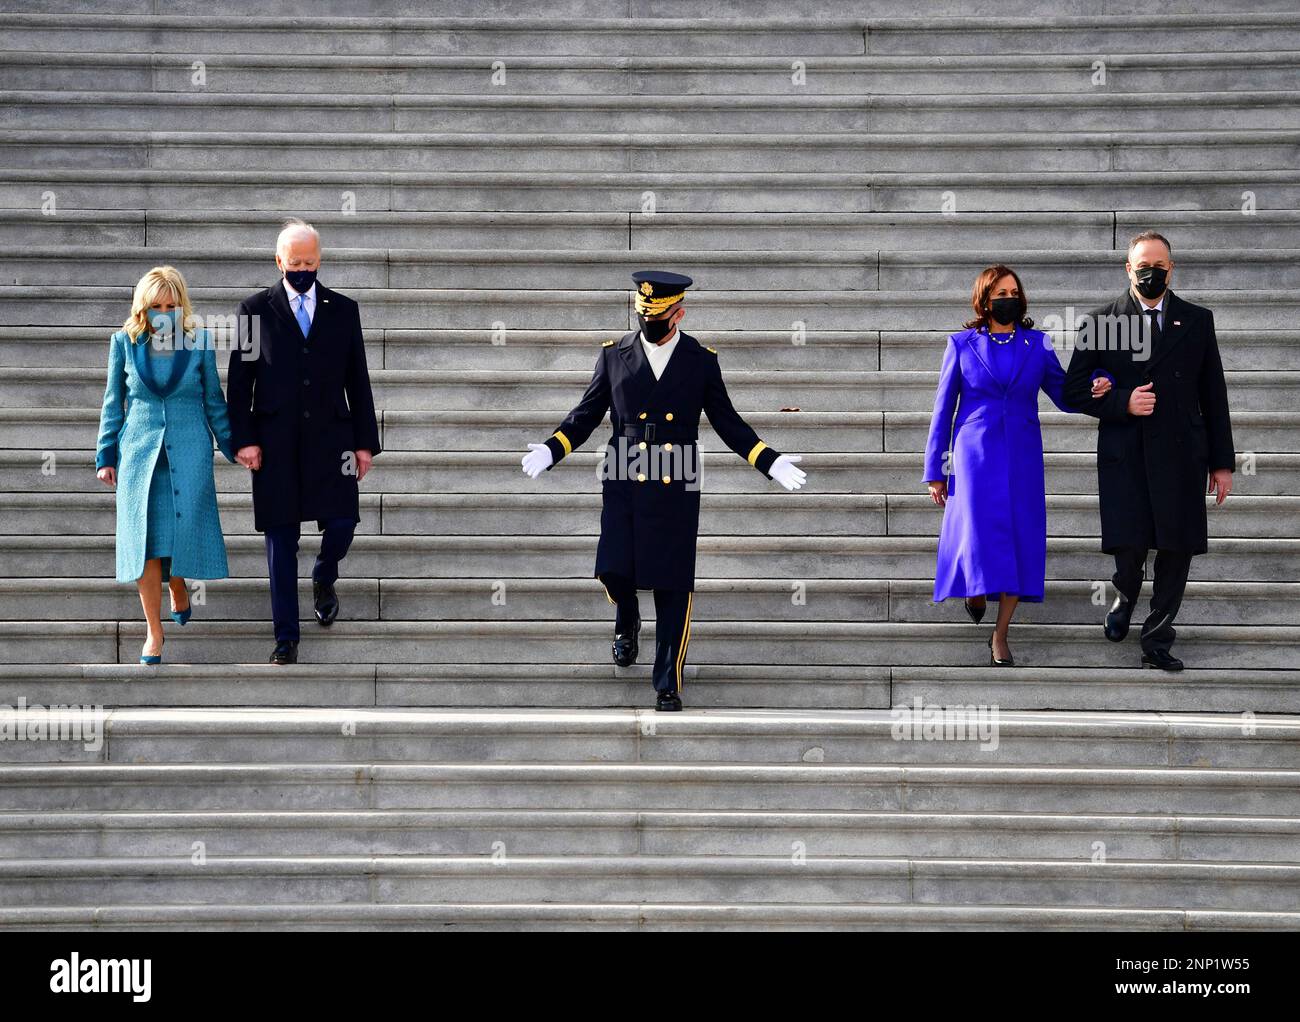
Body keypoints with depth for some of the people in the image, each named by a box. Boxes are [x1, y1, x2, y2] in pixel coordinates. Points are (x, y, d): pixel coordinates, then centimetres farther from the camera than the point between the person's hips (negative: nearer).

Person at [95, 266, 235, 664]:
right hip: (140, 452, 0)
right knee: (145, 539, -4)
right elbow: (113, 403, 8)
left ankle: (178, 589, 34)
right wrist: (106, 456, 7)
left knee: (182, 531, 0)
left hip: (189, 453, 0)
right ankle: (153, 631, 3)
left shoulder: (199, 342, -1)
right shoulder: (124, 342, 1)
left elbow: (214, 402, 8)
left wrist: (233, 448, 9)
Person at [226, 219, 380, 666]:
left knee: (341, 524, -5)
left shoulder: (343, 310, 8)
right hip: (276, 444, -1)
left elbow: (358, 379, 9)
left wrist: (365, 441, 4)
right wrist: (243, 439, -6)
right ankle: (286, 636, 8)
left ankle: (323, 579, 31)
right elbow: (239, 380, 2)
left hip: (330, 438, 1)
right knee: (281, 540, 1)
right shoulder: (255, 309, 3)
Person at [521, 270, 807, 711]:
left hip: (676, 491, -1)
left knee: (673, 587, -1)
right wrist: (550, 450, -7)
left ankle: (668, 685, 10)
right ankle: (627, 622, 31)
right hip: (624, 486, 1)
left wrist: (770, 461, -2)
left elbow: (727, 421, 7)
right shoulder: (614, 355, 3)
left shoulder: (702, 361, 2)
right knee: (613, 570, -7)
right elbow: (587, 413, 7)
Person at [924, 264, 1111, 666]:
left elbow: (1065, 398, 8)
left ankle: (1001, 634, 9)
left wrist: (1097, 388, -15)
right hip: (976, 455, -2)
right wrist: (935, 470, 4)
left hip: (1022, 456, 2)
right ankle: (974, 588, 25)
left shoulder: (1037, 344, 7)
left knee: (1020, 542, -2)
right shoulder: (962, 345, 3)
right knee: (980, 536, -11)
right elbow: (943, 410, 5)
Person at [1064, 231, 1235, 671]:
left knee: (1177, 551, 1)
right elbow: (1074, 390, 4)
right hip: (1125, 455, -2)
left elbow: (1214, 396, 10)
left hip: (1181, 456, 2)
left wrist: (1222, 462, 7)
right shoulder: (1099, 321, 3)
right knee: (1128, 547, -5)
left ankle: (1157, 642, 14)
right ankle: (1125, 598, 30)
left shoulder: (1197, 321, 8)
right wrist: (1122, 403, -12)